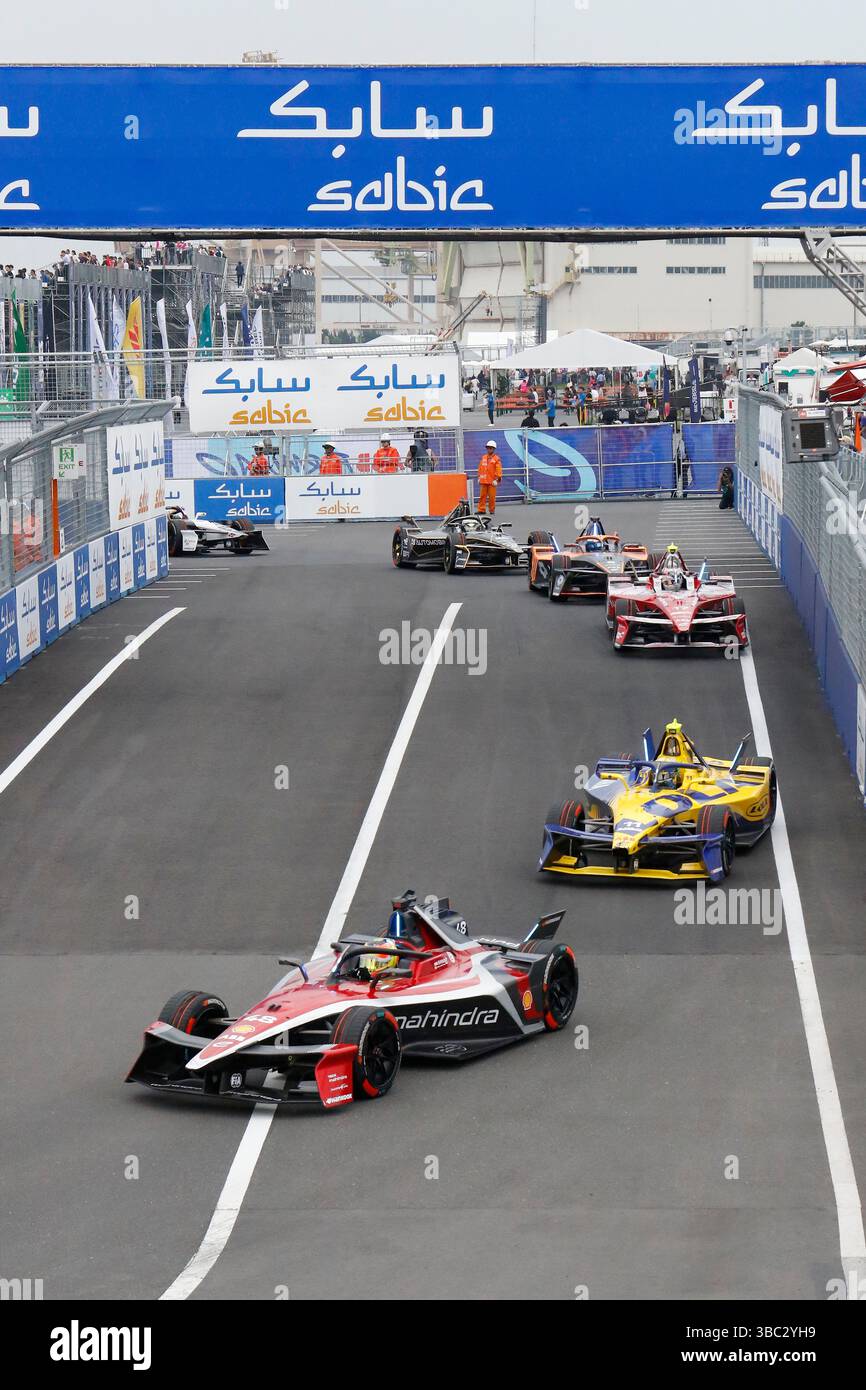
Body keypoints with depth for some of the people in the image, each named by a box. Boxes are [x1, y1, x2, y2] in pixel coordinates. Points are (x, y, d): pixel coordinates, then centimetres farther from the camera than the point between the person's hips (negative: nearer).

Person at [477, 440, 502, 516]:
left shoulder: (496, 459, -1)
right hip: (483, 481, 4)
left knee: (492, 497, -1)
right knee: (482, 496, 2)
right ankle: (481, 510, 5)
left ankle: (492, 510, 7)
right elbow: (480, 468, 20)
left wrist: (497, 479, -11)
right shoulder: (483, 457, 14)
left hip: (492, 481, -4)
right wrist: (479, 477, 15)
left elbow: (498, 470, -5)